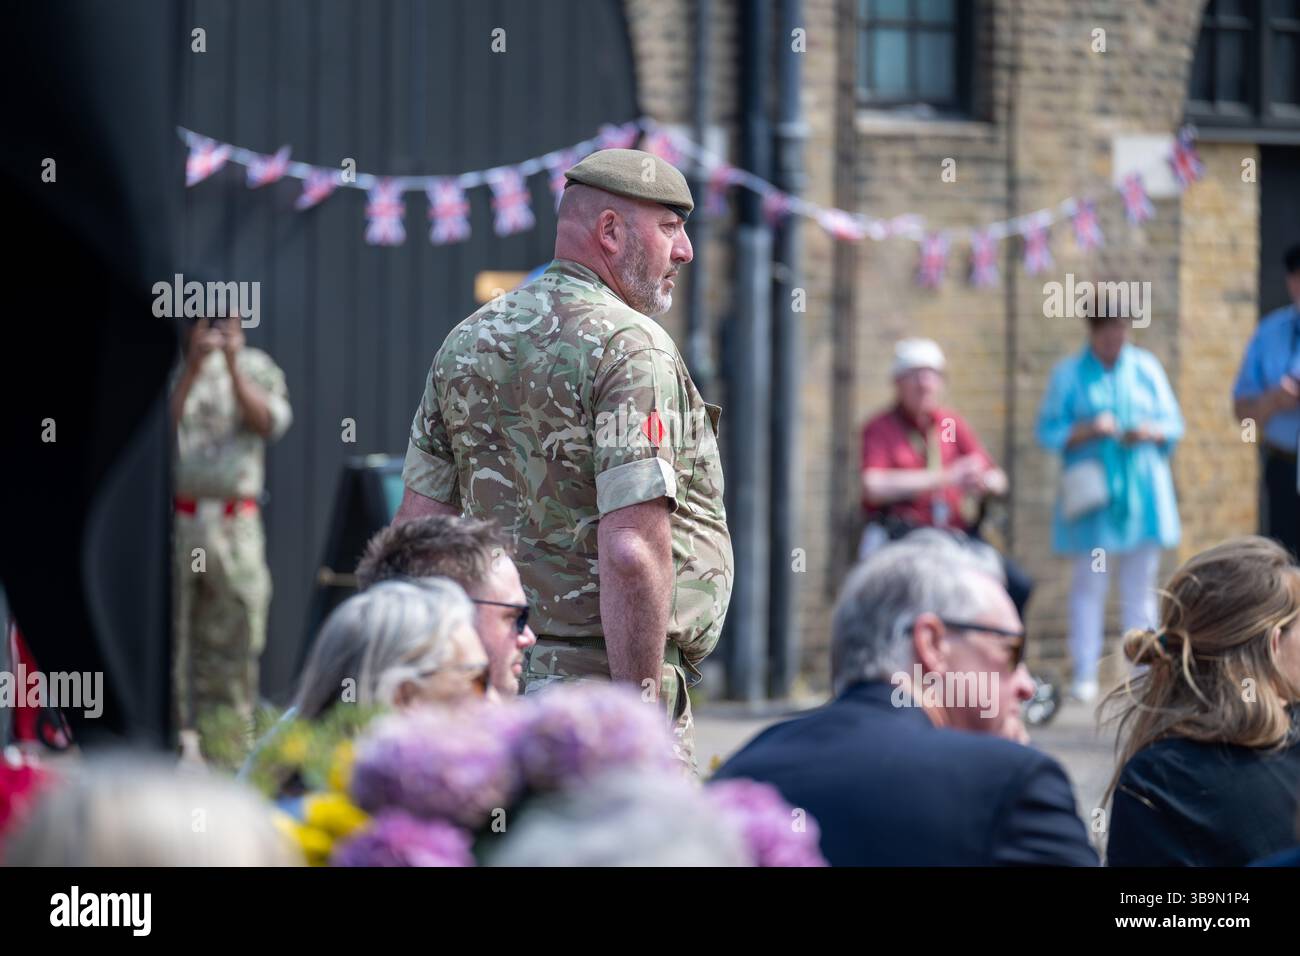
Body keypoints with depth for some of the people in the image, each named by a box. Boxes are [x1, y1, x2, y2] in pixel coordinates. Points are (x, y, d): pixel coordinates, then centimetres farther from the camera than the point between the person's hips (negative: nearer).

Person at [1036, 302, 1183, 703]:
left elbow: (1174, 425, 10)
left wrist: (1150, 432, -11)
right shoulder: (1069, 374, 4)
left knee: (1141, 587, 3)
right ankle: (1085, 675, -2)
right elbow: (1048, 432, 0)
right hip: (1093, 496, -2)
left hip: (1142, 495, 2)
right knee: (1089, 584, -5)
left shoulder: (1146, 367, 9)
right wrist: (1088, 430, -15)